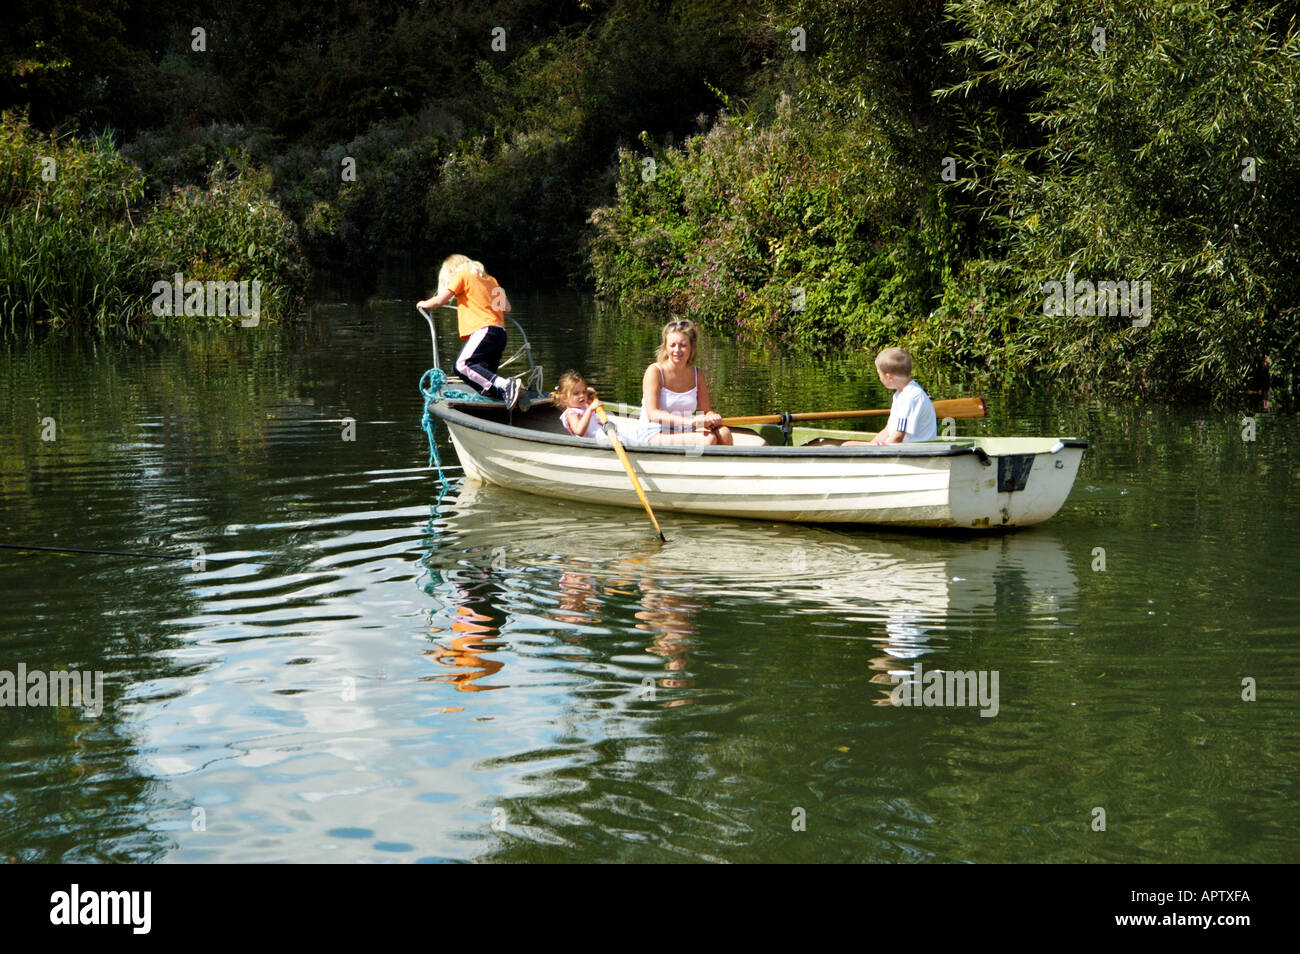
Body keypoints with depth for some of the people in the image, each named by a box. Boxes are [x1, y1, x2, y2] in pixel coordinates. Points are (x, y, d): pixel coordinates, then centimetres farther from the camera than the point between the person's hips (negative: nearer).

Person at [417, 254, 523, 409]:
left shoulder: (461, 275, 8)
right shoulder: (491, 280, 28)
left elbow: (440, 300, 5)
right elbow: (507, 307, 27)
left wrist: (423, 304, 25)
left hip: (484, 329, -8)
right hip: (500, 332, 8)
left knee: (462, 365, -22)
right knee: (484, 375, 8)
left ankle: (506, 385, -37)